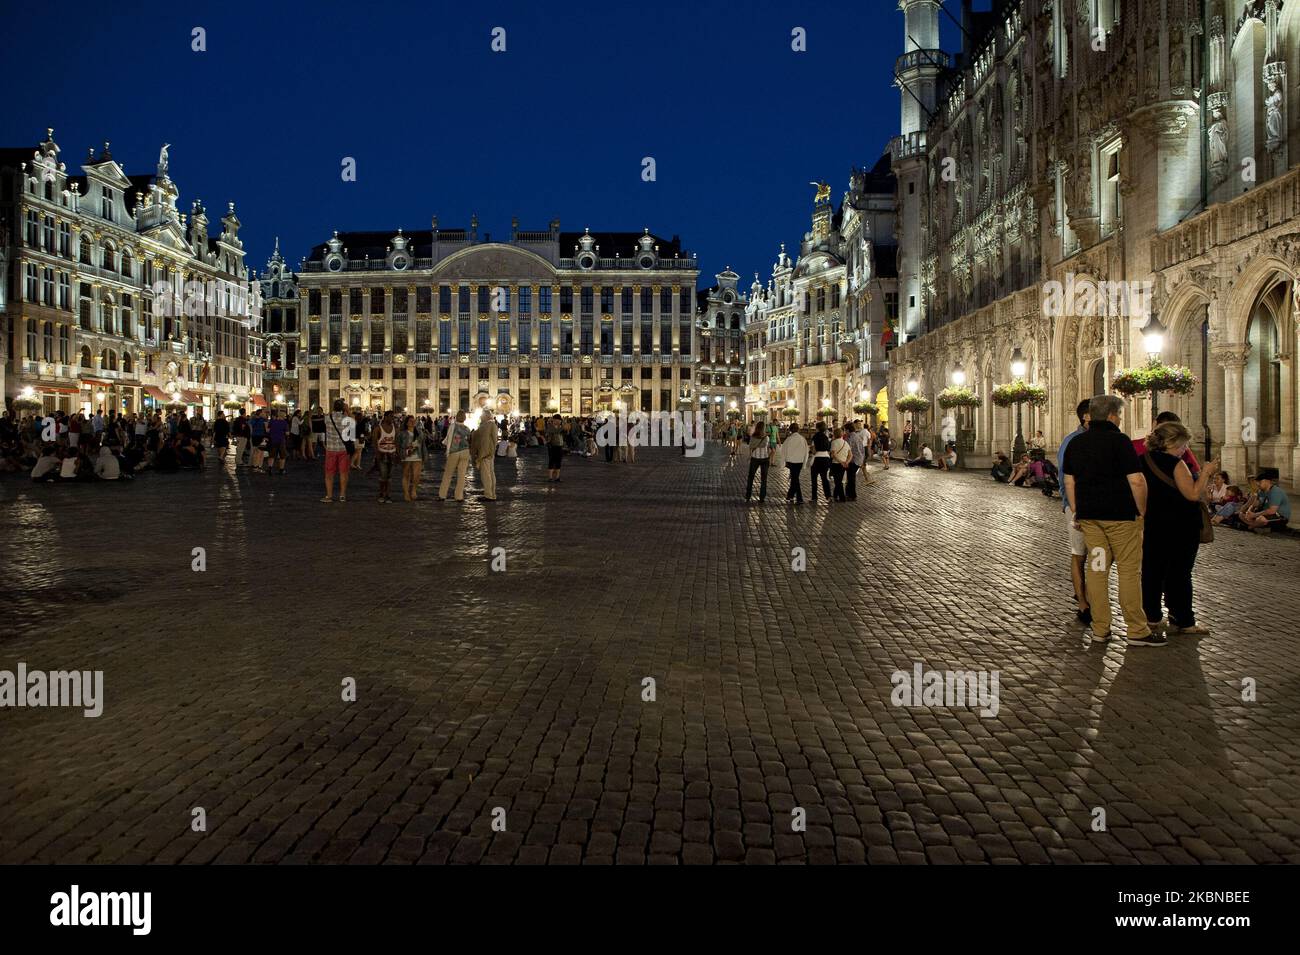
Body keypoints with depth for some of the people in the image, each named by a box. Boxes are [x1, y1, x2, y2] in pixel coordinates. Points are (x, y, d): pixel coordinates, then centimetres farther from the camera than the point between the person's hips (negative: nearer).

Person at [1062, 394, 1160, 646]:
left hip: (1088, 515, 6)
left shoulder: (1075, 443, 9)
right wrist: (1142, 511, -2)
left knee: (1096, 569, 8)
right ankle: (1137, 631, 5)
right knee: (1129, 571, 1)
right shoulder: (1119, 440, -10)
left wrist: (1077, 512, 17)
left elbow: (1069, 482, 12)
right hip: (1121, 515, -5)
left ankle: (1100, 630, 11)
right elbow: (1137, 481, -14)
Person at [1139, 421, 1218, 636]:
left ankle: (1152, 617, 16)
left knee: (1152, 570, 10)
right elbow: (1193, 494, -18)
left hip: (1153, 526, 6)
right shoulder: (1176, 464, -16)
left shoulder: (1144, 460, 4)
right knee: (1179, 573, 0)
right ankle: (1183, 621, 5)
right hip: (1181, 527, -6)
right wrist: (1206, 473, -7)